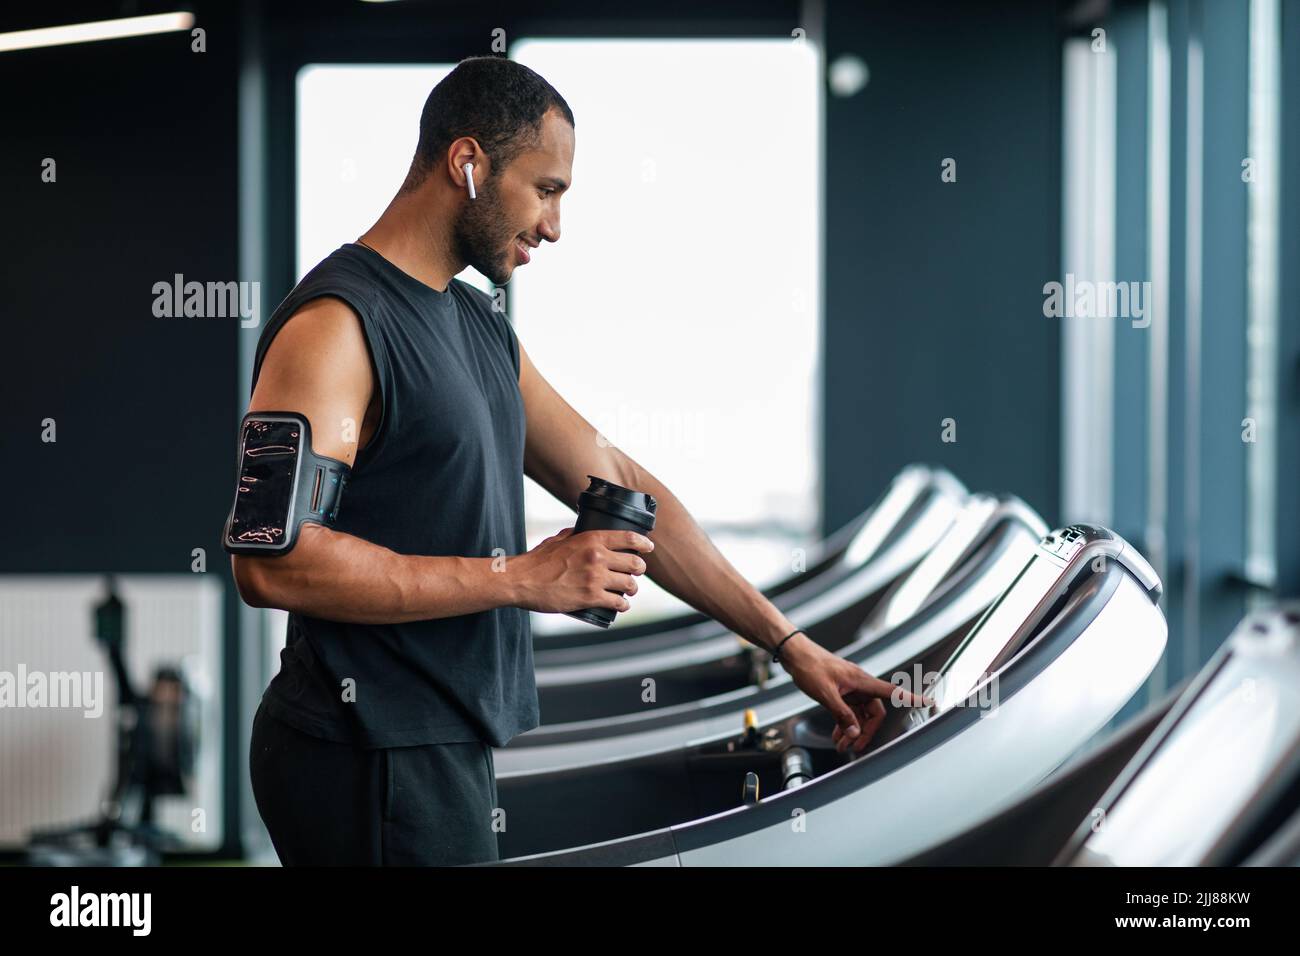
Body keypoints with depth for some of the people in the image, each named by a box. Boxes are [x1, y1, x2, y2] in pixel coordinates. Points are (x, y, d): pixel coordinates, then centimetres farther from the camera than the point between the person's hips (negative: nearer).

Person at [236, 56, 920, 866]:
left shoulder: (482, 327, 15)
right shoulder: (337, 322, -14)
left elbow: (617, 483, 17)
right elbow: (271, 559, -24)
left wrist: (788, 643, 15)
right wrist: (519, 577, -20)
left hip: (444, 750, 9)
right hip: (373, 762, -9)